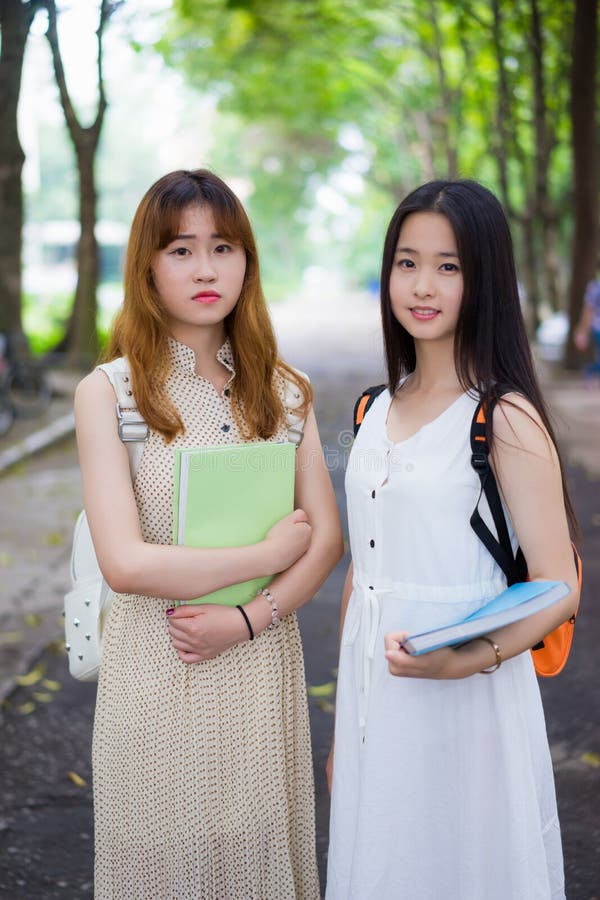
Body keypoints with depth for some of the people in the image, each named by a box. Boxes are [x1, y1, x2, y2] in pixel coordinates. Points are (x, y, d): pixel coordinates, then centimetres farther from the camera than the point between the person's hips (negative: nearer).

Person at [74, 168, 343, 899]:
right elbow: (124, 562, -16)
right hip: (155, 669, -3)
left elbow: (326, 538, 1)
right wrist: (269, 553, -12)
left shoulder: (281, 390, 4)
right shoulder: (107, 393, -8)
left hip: (262, 665, 3)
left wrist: (248, 619, -14)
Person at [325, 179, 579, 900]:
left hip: (465, 706, -6)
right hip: (372, 705, 6)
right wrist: (343, 725, 16)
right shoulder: (378, 410, 8)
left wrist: (467, 659, -30)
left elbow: (558, 591, -12)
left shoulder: (505, 420, -11)